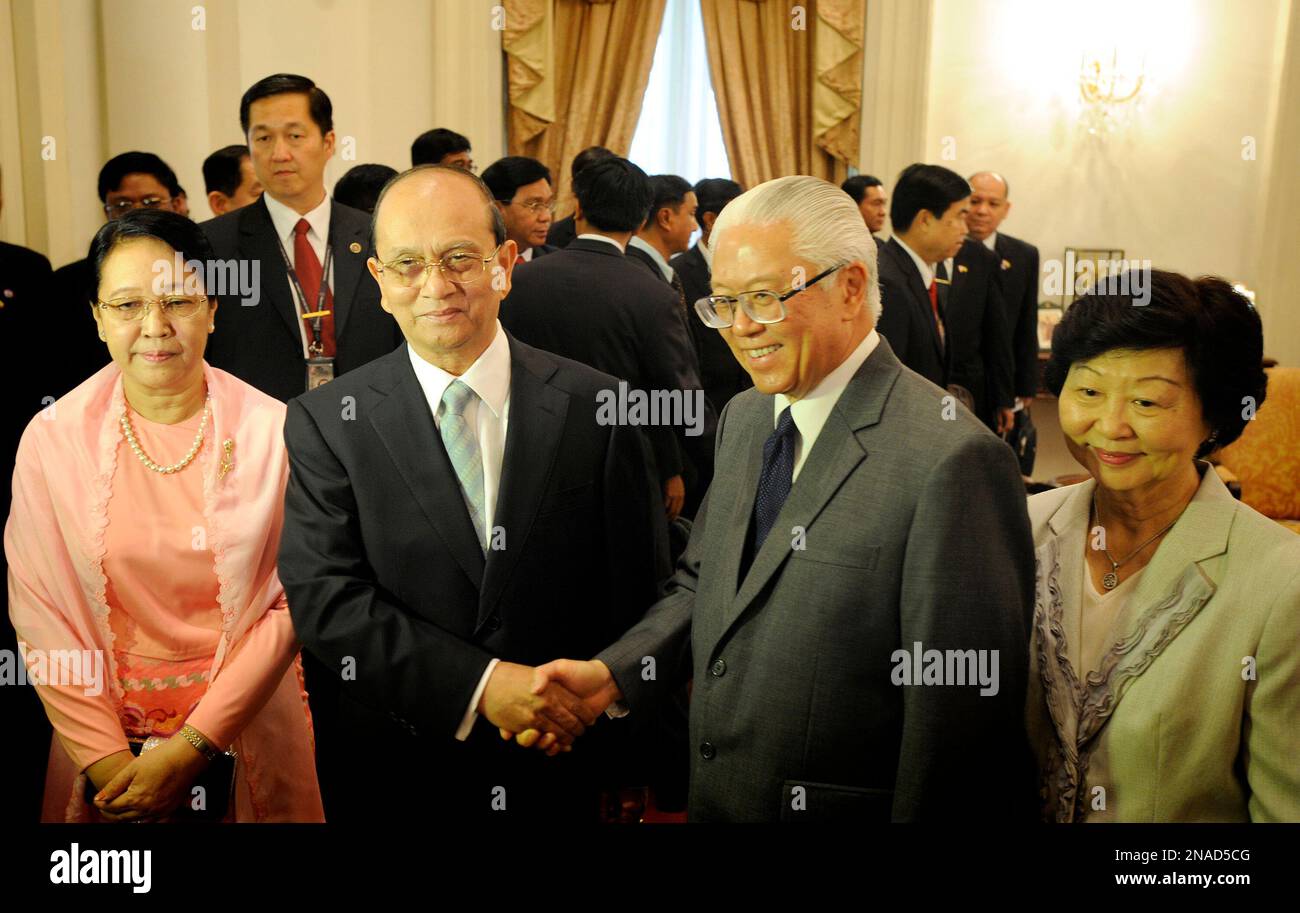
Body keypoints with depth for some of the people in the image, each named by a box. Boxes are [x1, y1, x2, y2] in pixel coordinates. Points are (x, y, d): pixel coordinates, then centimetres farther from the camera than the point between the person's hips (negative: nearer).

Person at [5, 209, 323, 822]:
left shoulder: (273, 431, -11)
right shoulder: (51, 439, -7)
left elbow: (292, 603, -10)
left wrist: (195, 744, -14)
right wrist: (106, 758, -10)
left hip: (246, 721, -1)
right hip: (103, 728, 1)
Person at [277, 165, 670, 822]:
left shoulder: (594, 407, -5)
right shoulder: (325, 422, -5)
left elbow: (638, 597, -3)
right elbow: (323, 595, -13)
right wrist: (479, 685, -22)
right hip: (398, 784, 0)